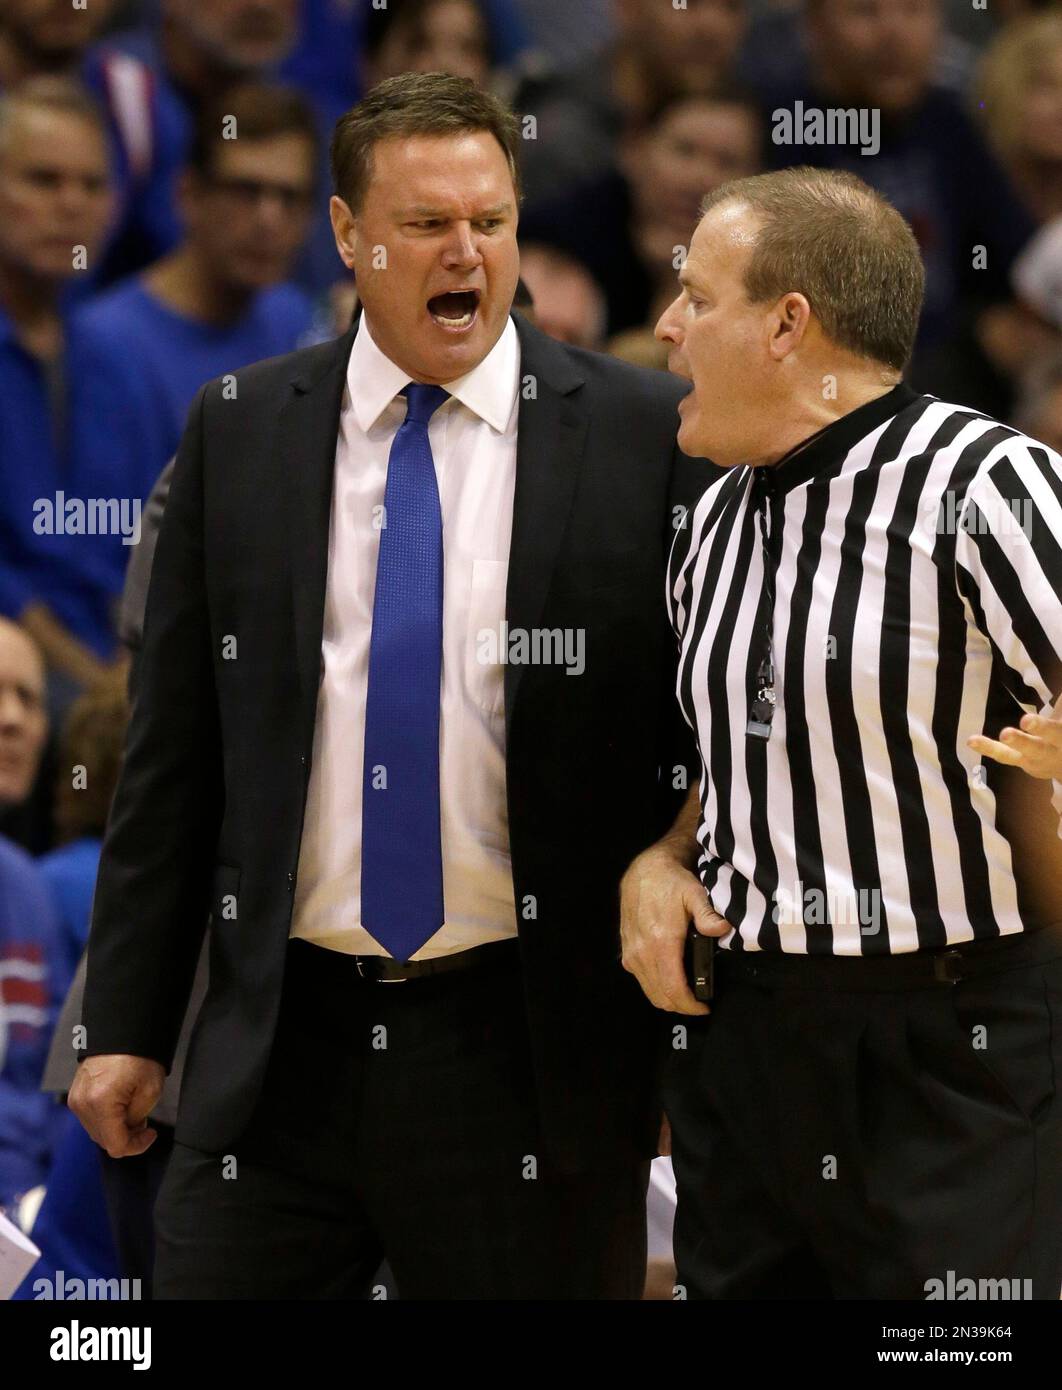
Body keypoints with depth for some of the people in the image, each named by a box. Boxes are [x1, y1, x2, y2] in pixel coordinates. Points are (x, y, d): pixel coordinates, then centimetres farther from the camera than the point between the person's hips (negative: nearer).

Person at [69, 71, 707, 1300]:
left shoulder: (645, 438, 0)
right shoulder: (238, 433, 7)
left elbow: (710, 738, 2)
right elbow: (172, 750, 9)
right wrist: (125, 1025, 6)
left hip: (533, 1050, -2)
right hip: (281, 1036, 2)